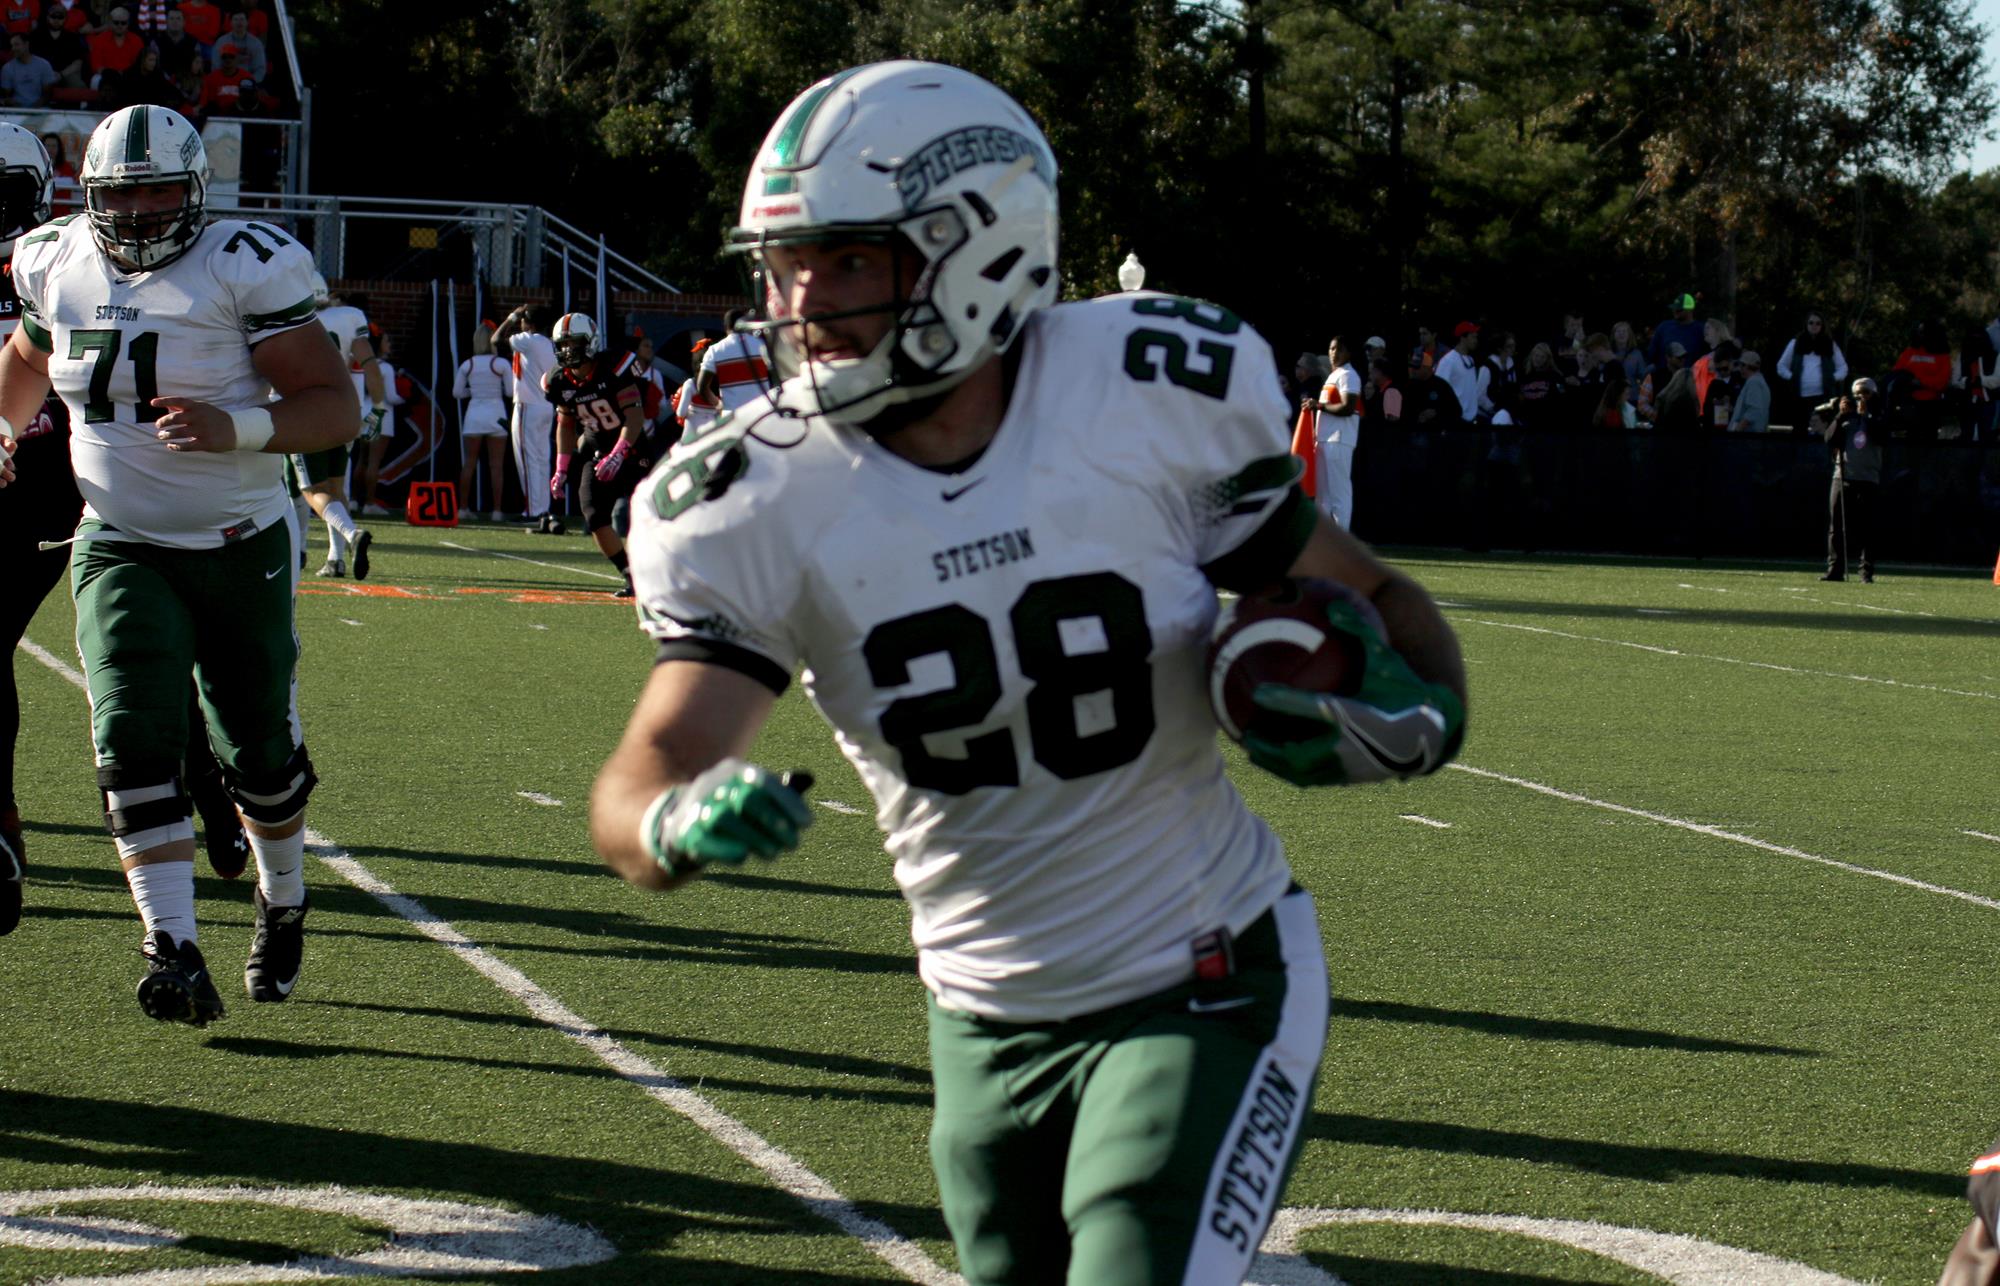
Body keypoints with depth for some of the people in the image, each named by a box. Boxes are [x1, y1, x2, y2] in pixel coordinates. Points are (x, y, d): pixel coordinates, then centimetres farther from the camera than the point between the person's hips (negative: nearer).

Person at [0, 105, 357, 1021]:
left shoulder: (246, 268, -13)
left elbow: (335, 409, -17)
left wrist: (236, 429, -32)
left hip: (241, 547, -2)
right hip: (120, 548, 2)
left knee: (259, 753, 9)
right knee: (135, 739, -18)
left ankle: (283, 905, 39)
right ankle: (174, 954, -22)